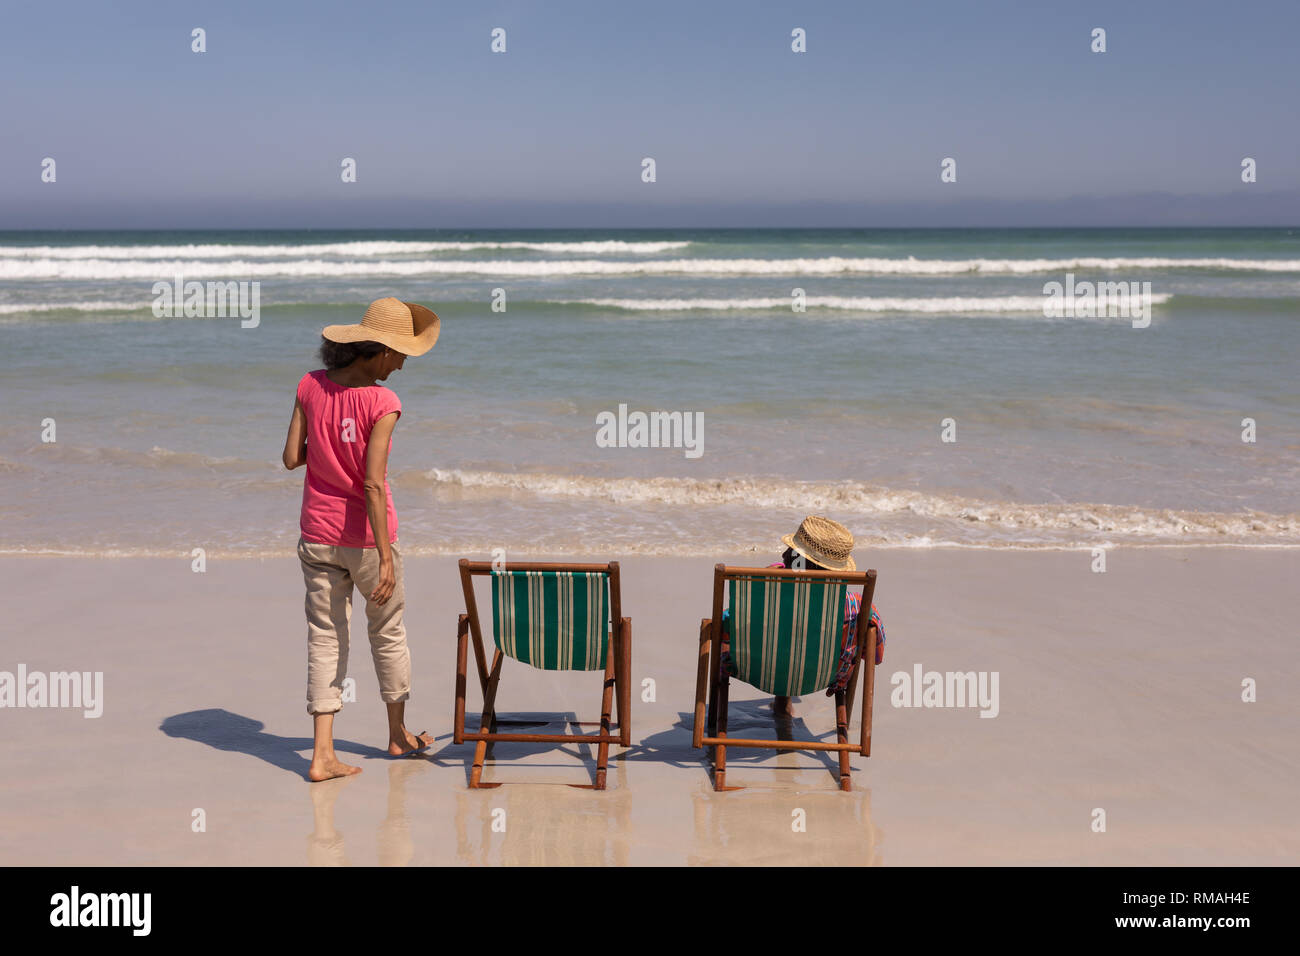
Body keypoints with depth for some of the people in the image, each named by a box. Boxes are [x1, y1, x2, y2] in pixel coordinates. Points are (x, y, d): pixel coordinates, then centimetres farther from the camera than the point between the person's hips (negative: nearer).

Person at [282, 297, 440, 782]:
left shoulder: (310, 385, -3)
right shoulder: (382, 402, -18)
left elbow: (291, 458, 0)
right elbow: (372, 484, -22)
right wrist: (386, 557, -20)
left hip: (318, 536, 4)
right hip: (366, 536, -4)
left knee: (325, 637, 8)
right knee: (387, 631, 16)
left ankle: (322, 754, 4)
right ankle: (398, 733, 33)